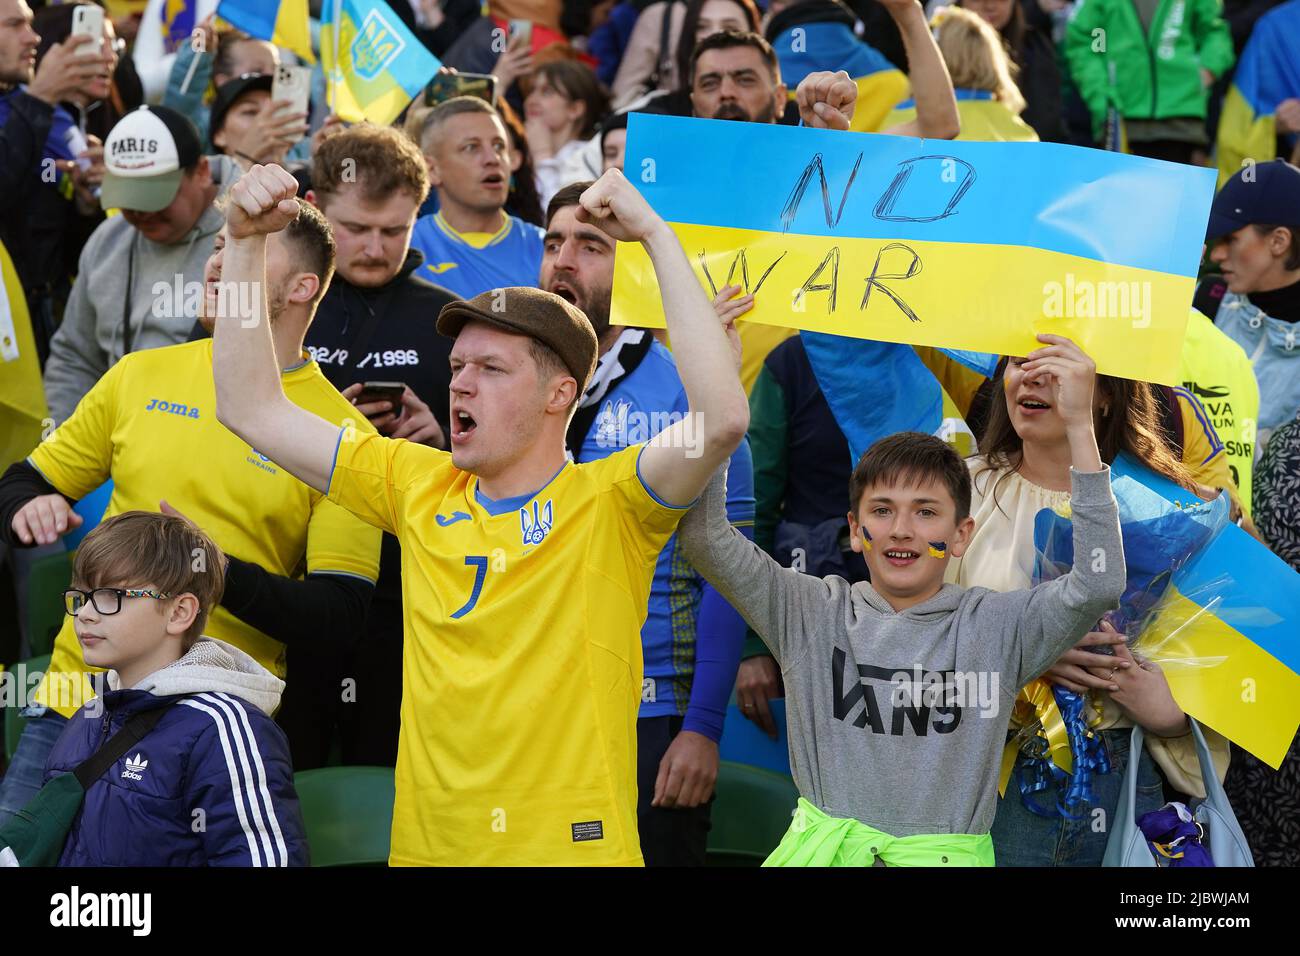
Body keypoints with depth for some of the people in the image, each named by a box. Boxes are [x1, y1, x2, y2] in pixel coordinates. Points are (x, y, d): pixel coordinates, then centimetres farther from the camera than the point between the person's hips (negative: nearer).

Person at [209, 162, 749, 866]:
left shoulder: (607, 503, -6)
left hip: (575, 847, -4)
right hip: (426, 846, 4)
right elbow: (251, 409, 11)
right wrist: (246, 242, 3)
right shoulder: (417, 487, 8)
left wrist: (658, 238, -21)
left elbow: (722, 417, -25)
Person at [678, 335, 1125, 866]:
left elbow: (1097, 585, -9)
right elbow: (706, 535, -1)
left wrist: (1079, 425, -13)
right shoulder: (810, 612, 6)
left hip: (944, 858, -1)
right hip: (821, 850, 1)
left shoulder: (996, 626, 4)